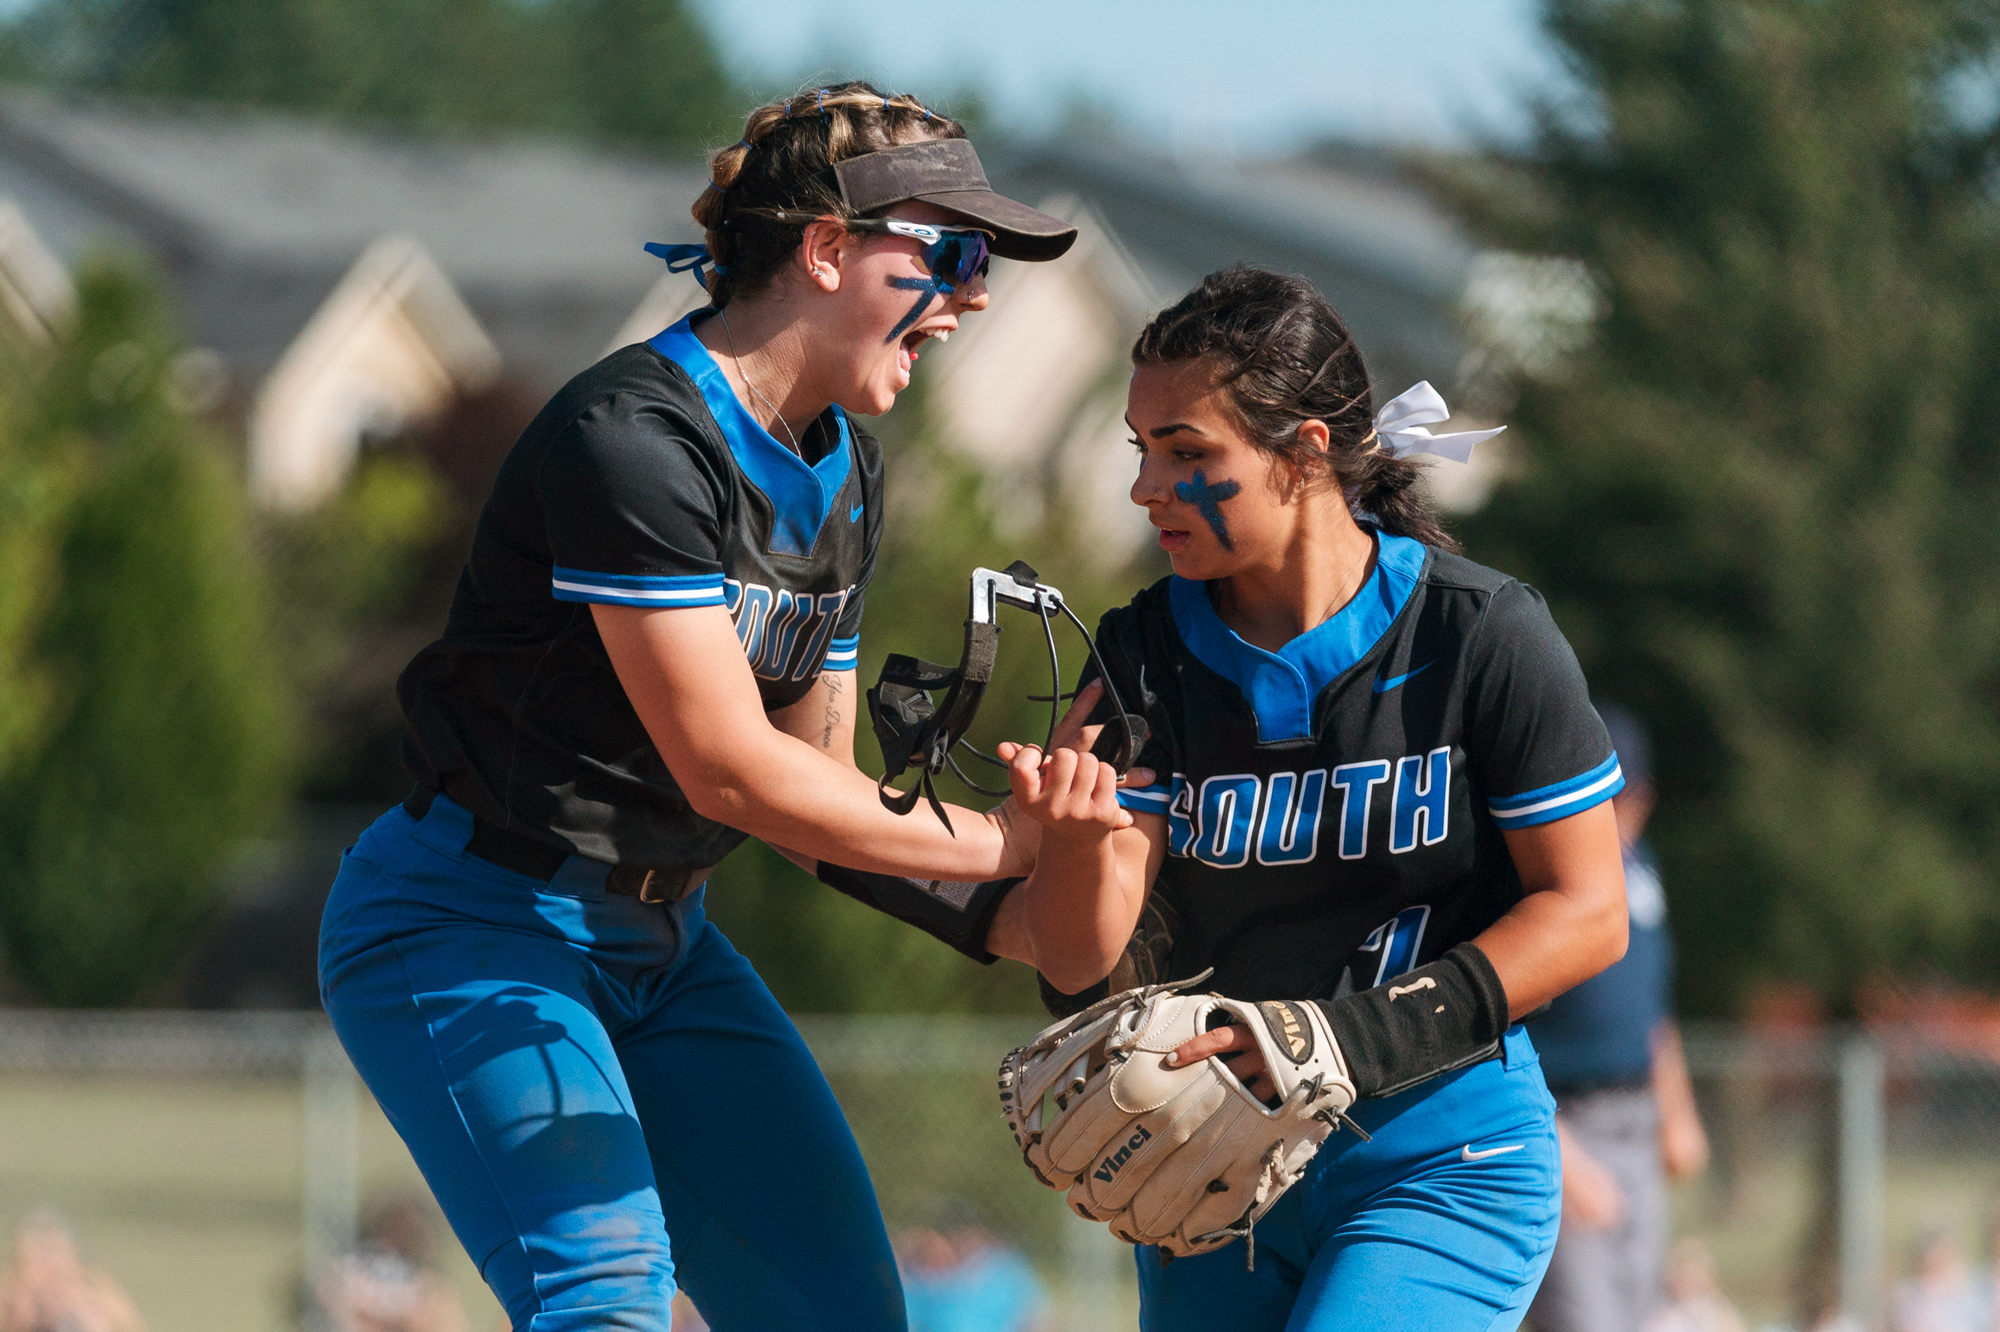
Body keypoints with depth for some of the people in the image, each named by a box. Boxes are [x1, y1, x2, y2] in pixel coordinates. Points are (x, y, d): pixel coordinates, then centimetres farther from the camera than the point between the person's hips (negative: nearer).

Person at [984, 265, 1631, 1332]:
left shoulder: (1484, 638, -10)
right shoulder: (1146, 654, 0)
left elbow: (1587, 914, -9)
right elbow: (1078, 964, -7)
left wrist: (1355, 1041, -19)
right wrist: (1077, 840, -31)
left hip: (1445, 1170, -5)